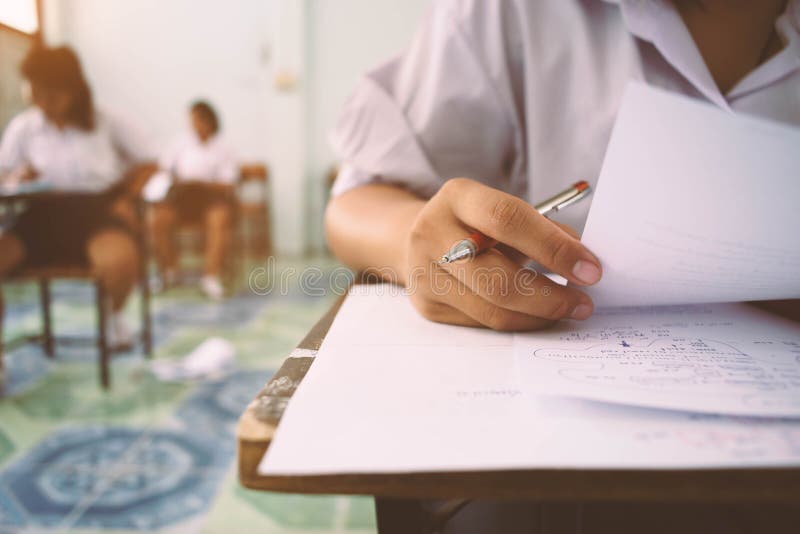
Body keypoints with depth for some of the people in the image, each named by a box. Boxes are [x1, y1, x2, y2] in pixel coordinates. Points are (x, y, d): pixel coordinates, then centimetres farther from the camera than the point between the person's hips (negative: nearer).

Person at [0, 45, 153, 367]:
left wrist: (128, 199, -8)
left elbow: (148, 162, 8)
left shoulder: (106, 123, 2)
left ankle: (113, 315, 2)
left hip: (97, 210, -2)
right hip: (44, 213, 3)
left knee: (121, 259, -37)